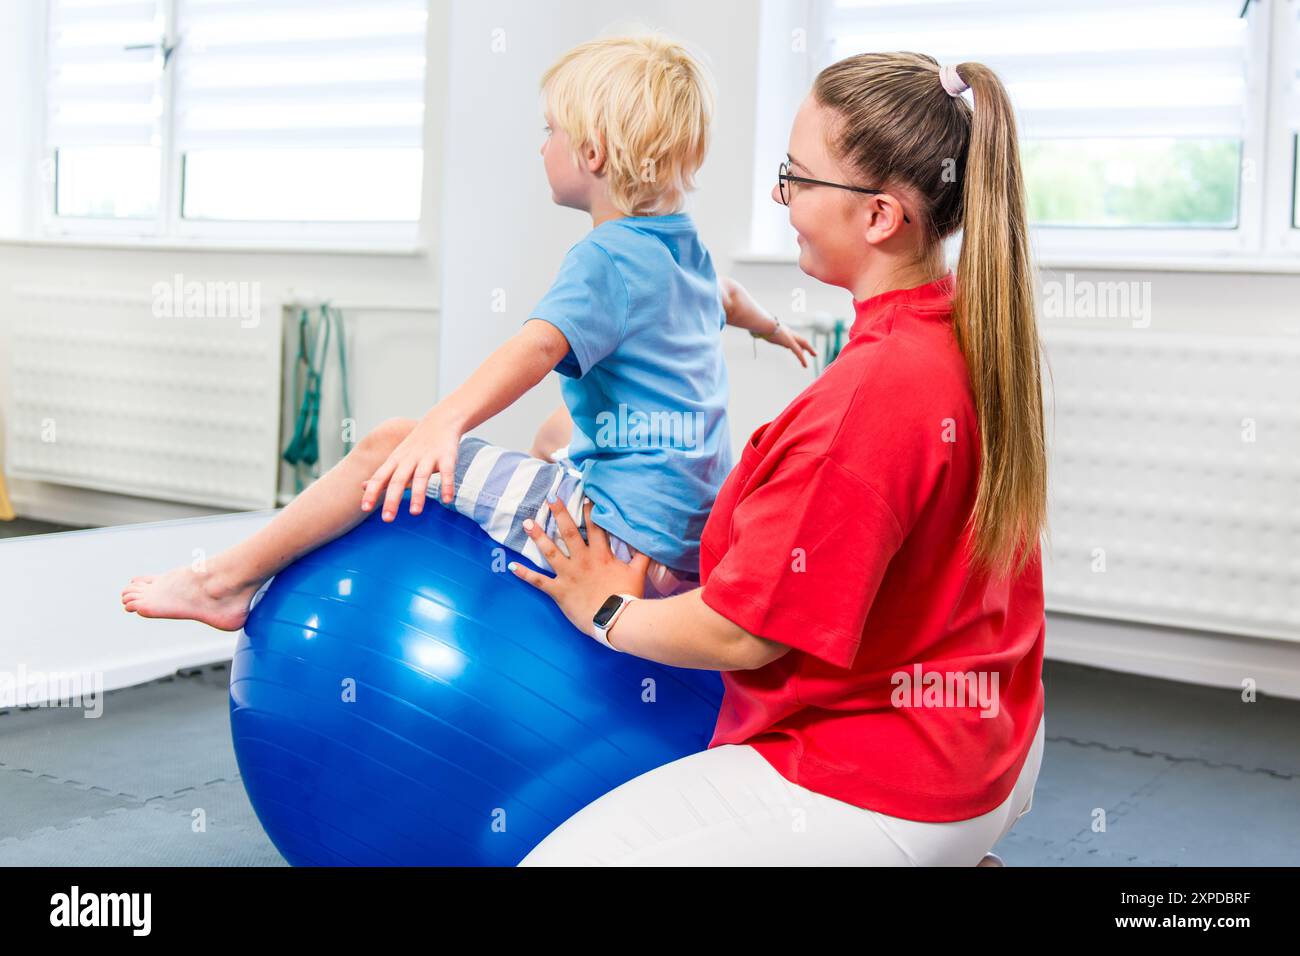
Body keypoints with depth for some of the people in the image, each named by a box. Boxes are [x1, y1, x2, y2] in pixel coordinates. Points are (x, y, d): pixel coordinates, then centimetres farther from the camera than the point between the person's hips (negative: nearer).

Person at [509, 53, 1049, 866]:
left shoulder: (872, 394, -29)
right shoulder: (977, 337, 0)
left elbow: (742, 632, -21)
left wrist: (607, 613, -3)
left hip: (881, 791, -10)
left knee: (556, 855, -10)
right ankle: (958, 853, 18)